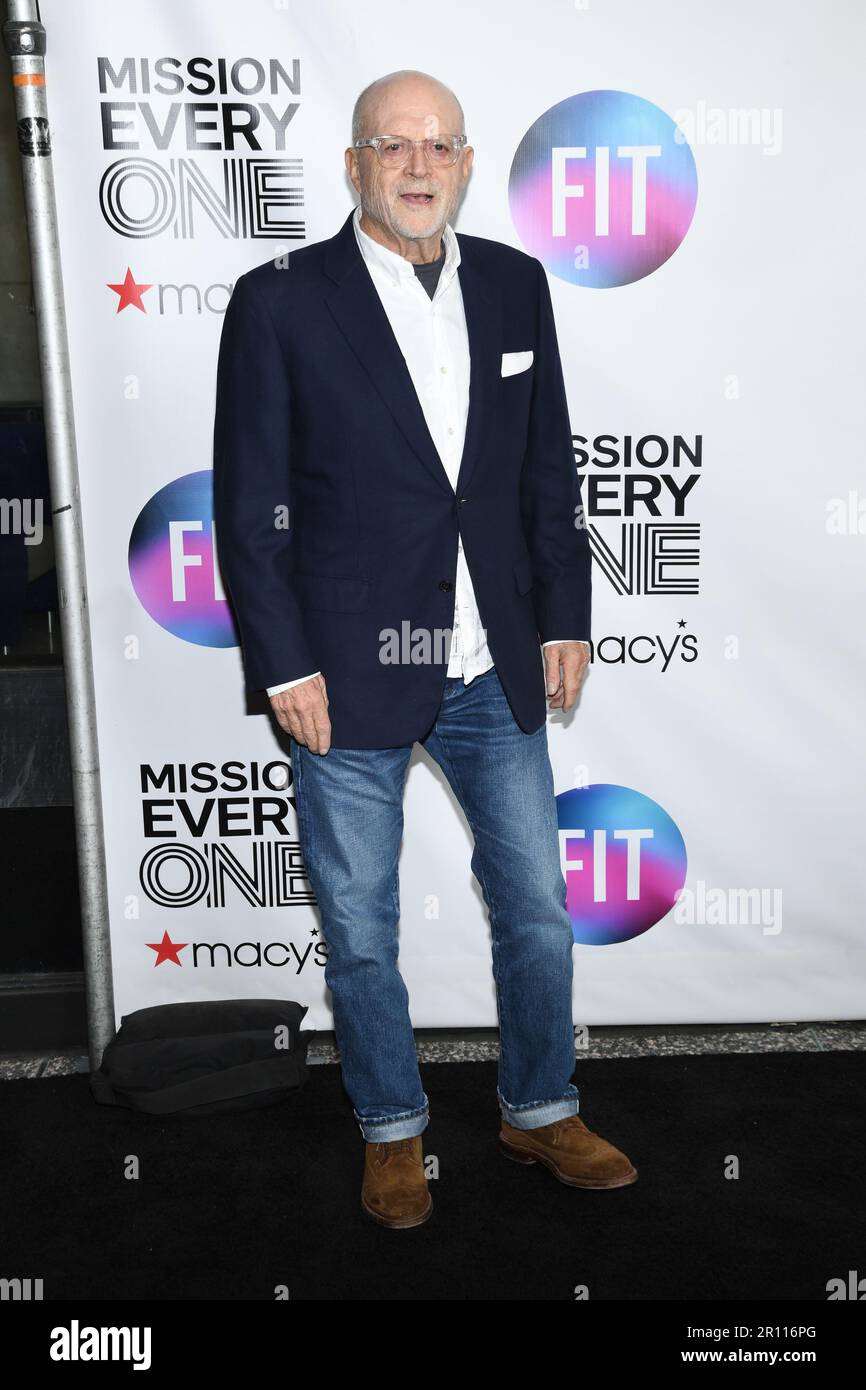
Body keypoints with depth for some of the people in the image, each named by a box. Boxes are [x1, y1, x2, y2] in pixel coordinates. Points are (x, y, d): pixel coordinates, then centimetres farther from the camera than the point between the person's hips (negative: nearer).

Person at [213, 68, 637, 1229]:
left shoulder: (516, 285, 7)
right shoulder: (280, 301, -5)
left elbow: (550, 470, 11)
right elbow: (247, 502, -6)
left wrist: (564, 616, 7)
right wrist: (285, 664, -10)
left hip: (494, 668, 4)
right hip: (350, 676, -3)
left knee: (538, 909, 13)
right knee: (360, 931, 11)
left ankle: (540, 1113, 37)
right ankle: (392, 1131, 35)